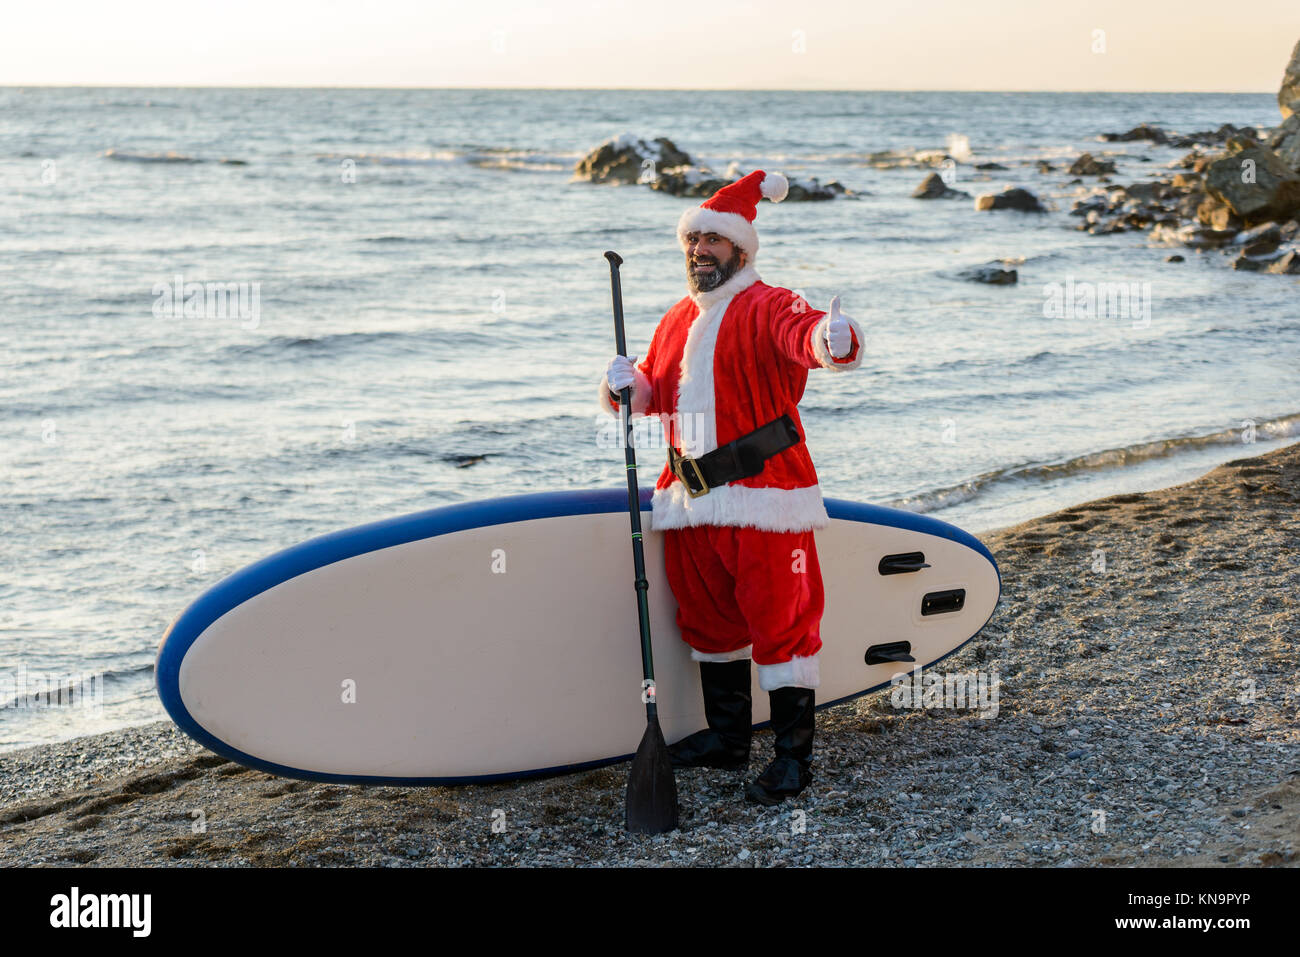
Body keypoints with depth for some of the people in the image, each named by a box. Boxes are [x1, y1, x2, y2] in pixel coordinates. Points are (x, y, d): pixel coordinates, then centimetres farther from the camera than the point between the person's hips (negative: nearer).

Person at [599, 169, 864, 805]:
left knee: (779, 619, -6)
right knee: (707, 617, 16)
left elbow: (805, 334, -28)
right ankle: (726, 736, 30)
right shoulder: (677, 321, 17)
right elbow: (655, 392, 25)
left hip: (763, 494, -8)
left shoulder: (769, 307, -7)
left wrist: (833, 340, -52)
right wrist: (627, 383, 1)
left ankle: (794, 754, 3)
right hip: (692, 500, 8)